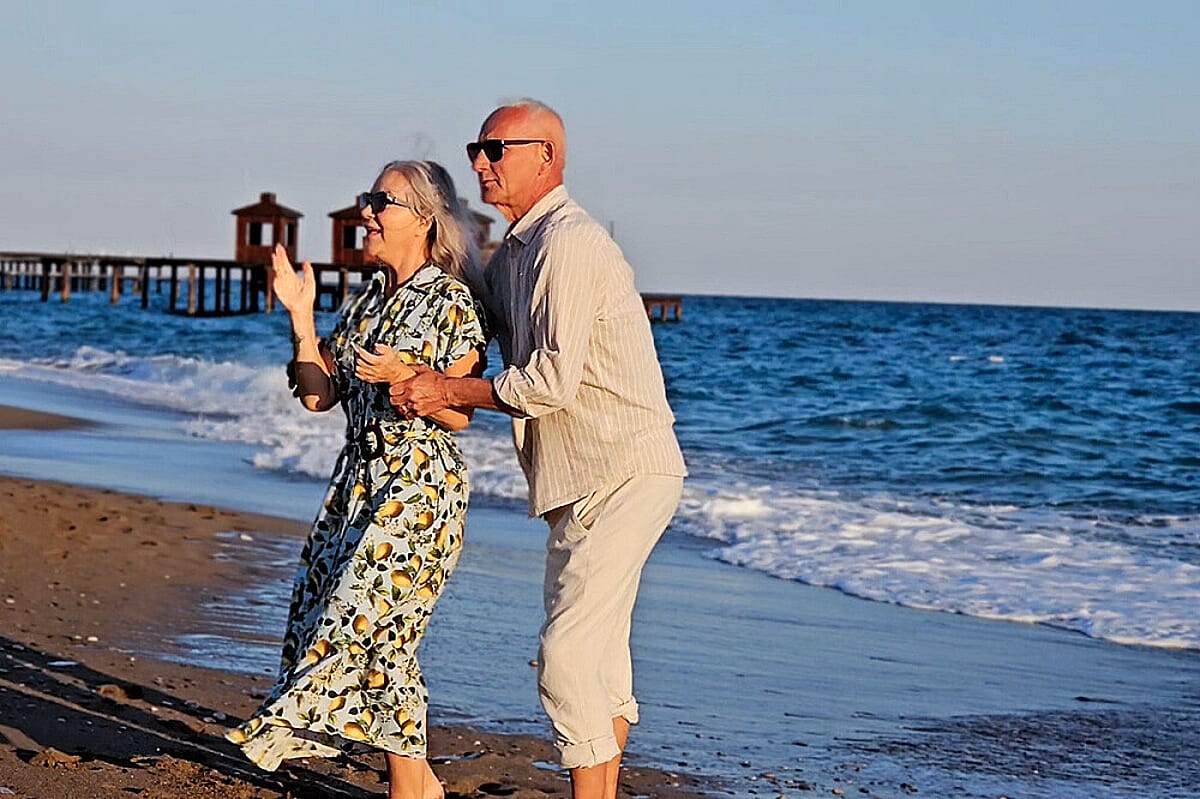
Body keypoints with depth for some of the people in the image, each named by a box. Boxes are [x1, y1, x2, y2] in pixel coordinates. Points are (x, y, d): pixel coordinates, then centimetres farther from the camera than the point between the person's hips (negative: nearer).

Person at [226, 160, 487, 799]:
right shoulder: (370, 298, 12)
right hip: (360, 477, 8)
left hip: (421, 485, -8)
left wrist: (404, 376, -25)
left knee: (373, 623, -12)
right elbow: (318, 394, 10)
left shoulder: (452, 304, -9)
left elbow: (457, 415, -11)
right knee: (320, 613, 6)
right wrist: (301, 317, 2)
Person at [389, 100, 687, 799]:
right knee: (599, 650, 17)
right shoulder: (509, 258, 16)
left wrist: (449, 391, -12)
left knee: (568, 653, -15)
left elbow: (551, 381, -21)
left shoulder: (569, 243, -16)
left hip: (624, 475, -11)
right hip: (583, 480, 11)